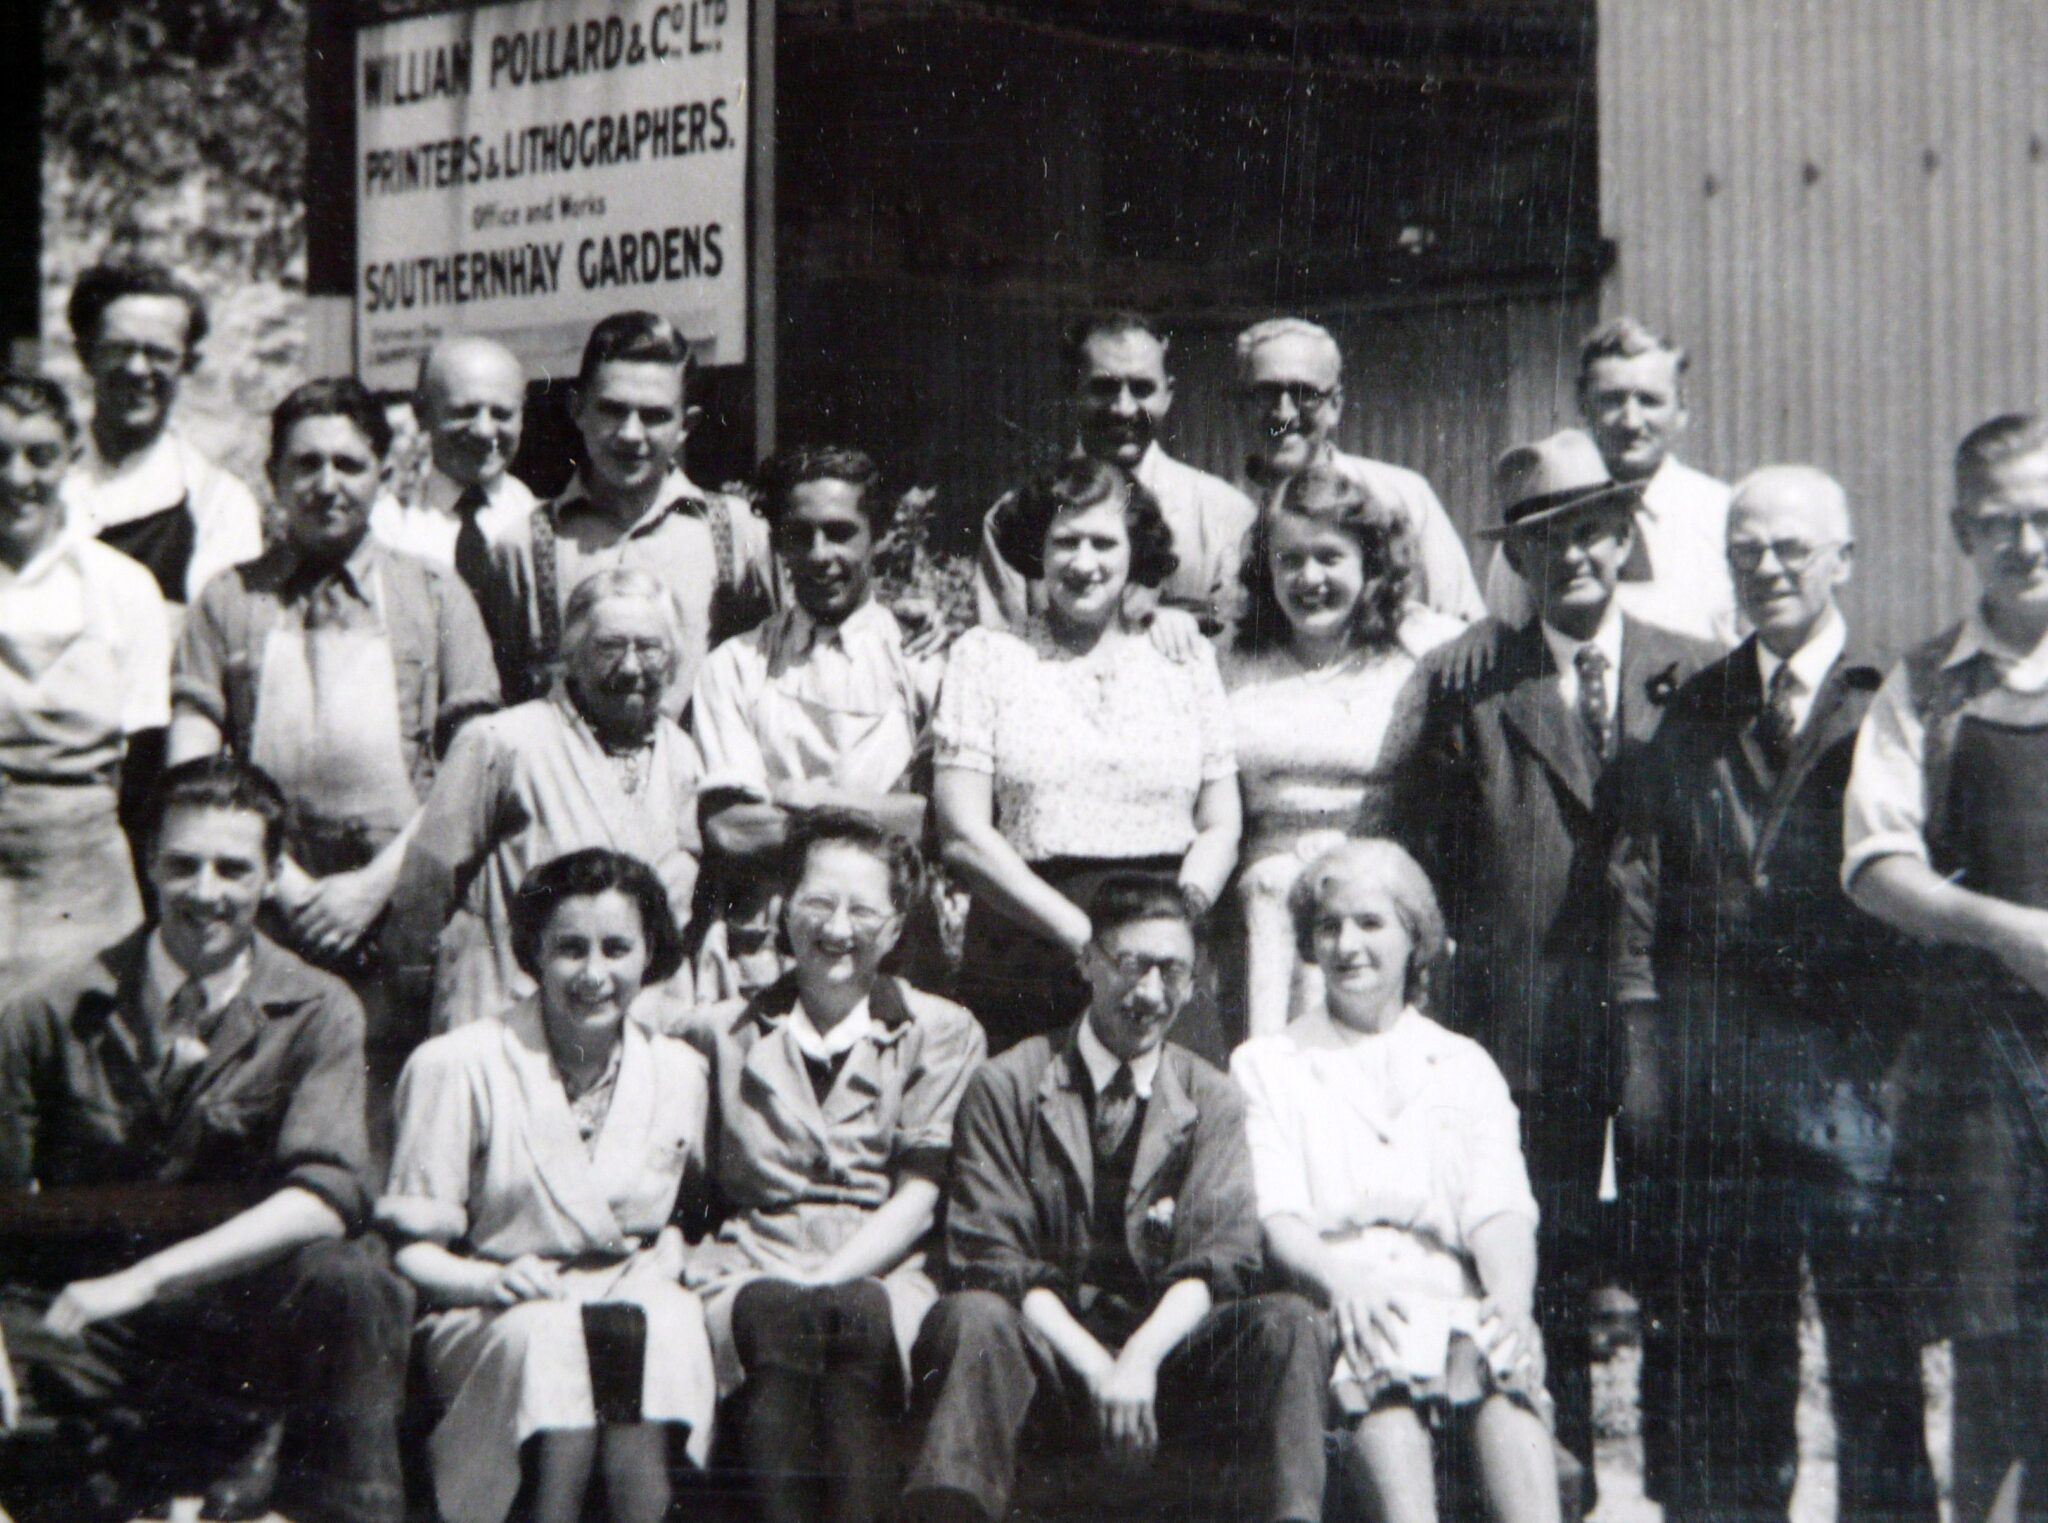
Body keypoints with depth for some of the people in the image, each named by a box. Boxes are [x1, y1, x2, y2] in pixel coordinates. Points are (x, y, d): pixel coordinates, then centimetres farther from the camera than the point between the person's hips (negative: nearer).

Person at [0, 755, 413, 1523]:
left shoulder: (317, 1014, -2)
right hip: (82, 1333, 1)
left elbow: (326, 1197, -15)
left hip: (242, 1314, -1)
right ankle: (244, 1445, -13)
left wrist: (143, 1279, -24)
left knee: (351, 1278, -31)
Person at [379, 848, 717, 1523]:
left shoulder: (679, 1073, 10)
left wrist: (662, 1265, -2)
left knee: (666, 1322, -34)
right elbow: (412, 1248, -2)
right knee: (555, 1334, -38)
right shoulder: (457, 1067, -2)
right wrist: (495, 1280, -21)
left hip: (635, 1300, 3)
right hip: (488, 1324, -3)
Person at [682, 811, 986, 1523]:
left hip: (880, 1274, -1)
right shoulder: (723, 1031, 19)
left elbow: (917, 1197, 4)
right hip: (752, 1269, 1)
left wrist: (826, 1278, -12)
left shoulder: (942, 1033, 14)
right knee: (773, 1312, -34)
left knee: (858, 1311, -36)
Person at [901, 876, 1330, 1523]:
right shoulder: (1005, 1088, 5)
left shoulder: (1213, 1102, 12)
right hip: (1045, 1350, -2)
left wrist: (1141, 1356, -21)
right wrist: (1095, 1367, -17)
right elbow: (990, 1258, -3)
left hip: (1167, 1350, 2)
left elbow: (1220, 1258, 0)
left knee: (1289, 1325, -26)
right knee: (973, 1317, -35)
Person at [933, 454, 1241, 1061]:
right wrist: (1085, 936, -9)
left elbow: (1220, 829, 13)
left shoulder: (1187, 663, 15)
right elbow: (963, 835, -1)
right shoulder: (985, 657, 8)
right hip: (1024, 972, -2)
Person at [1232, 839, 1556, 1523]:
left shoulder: (1466, 1066, 25)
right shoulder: (1265, 1065, 20)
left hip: (1454, 1295, 2)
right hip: (1333, 1305, -2)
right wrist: (1340, 1280, -20)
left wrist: (1511, 1298, -15)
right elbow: (1273, 1216, 3)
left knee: (1506, 1359, -36)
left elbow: (1500, 1209, 9)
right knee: (1385, 1363, -39)